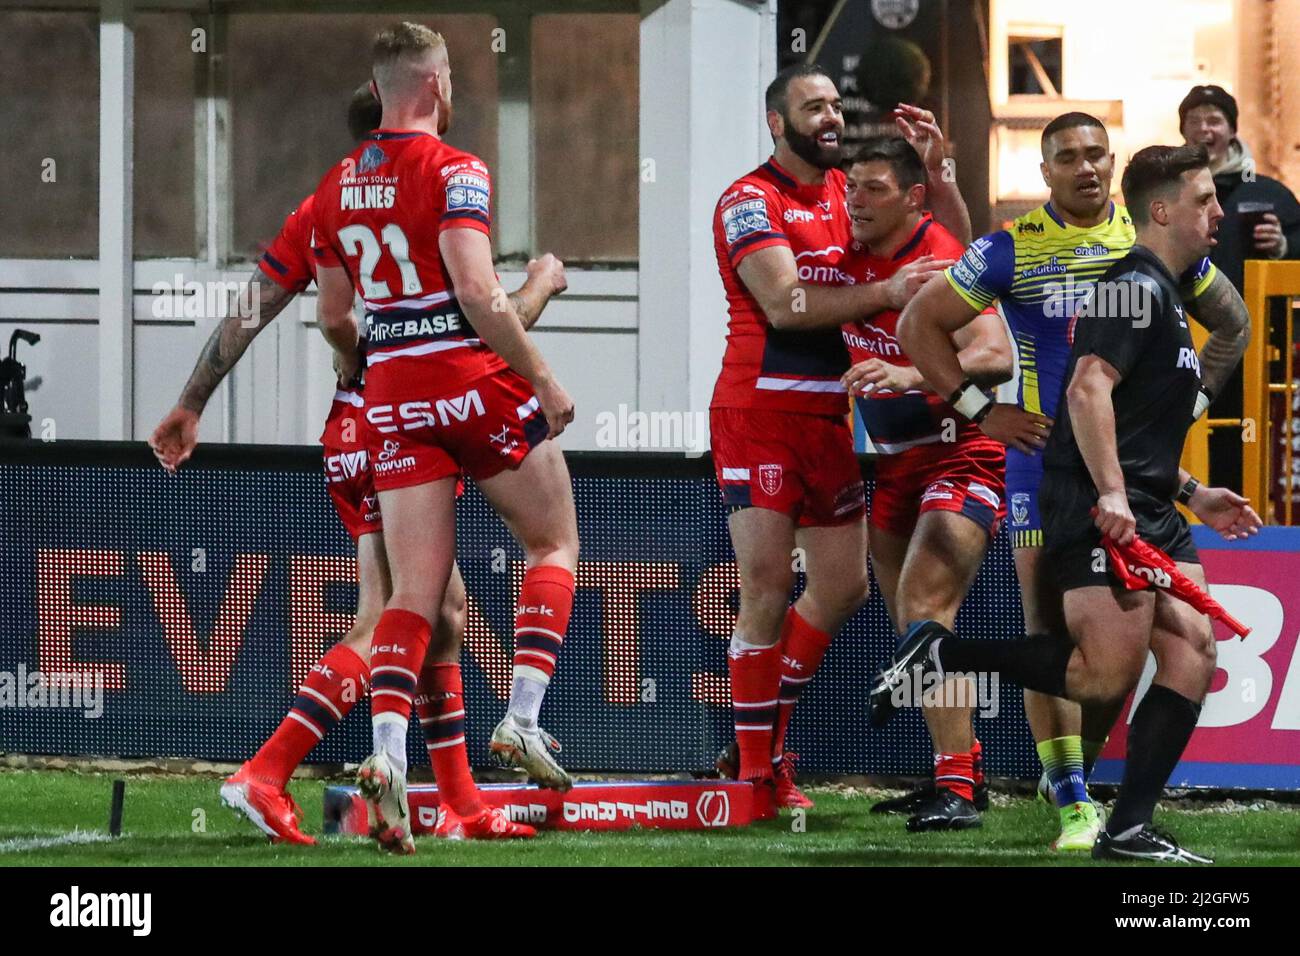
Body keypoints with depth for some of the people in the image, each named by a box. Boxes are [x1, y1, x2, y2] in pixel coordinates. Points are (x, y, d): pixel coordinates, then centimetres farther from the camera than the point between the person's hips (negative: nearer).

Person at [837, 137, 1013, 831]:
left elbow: (995, 356, -32)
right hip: (894, 462, 8)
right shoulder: (852, 255, 2)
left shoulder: (945, 262, -19)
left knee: (923, 607, -21)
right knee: (911, 625, 13)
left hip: (961, 455, -8)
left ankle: (955, 789, -22)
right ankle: (963, 771, 27)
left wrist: (908, 375, -44)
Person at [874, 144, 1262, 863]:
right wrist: (1110, 492, -28)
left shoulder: (1163, 293, 23)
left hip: (1148, 511, 10)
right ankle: (942, 654, -4)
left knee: (1192, 655, -1)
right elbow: (1089, 387, -23)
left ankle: (1128, 830, -3)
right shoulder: (1137, 288, -10)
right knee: (1107, 677, -16)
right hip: (1102, 510, -10)